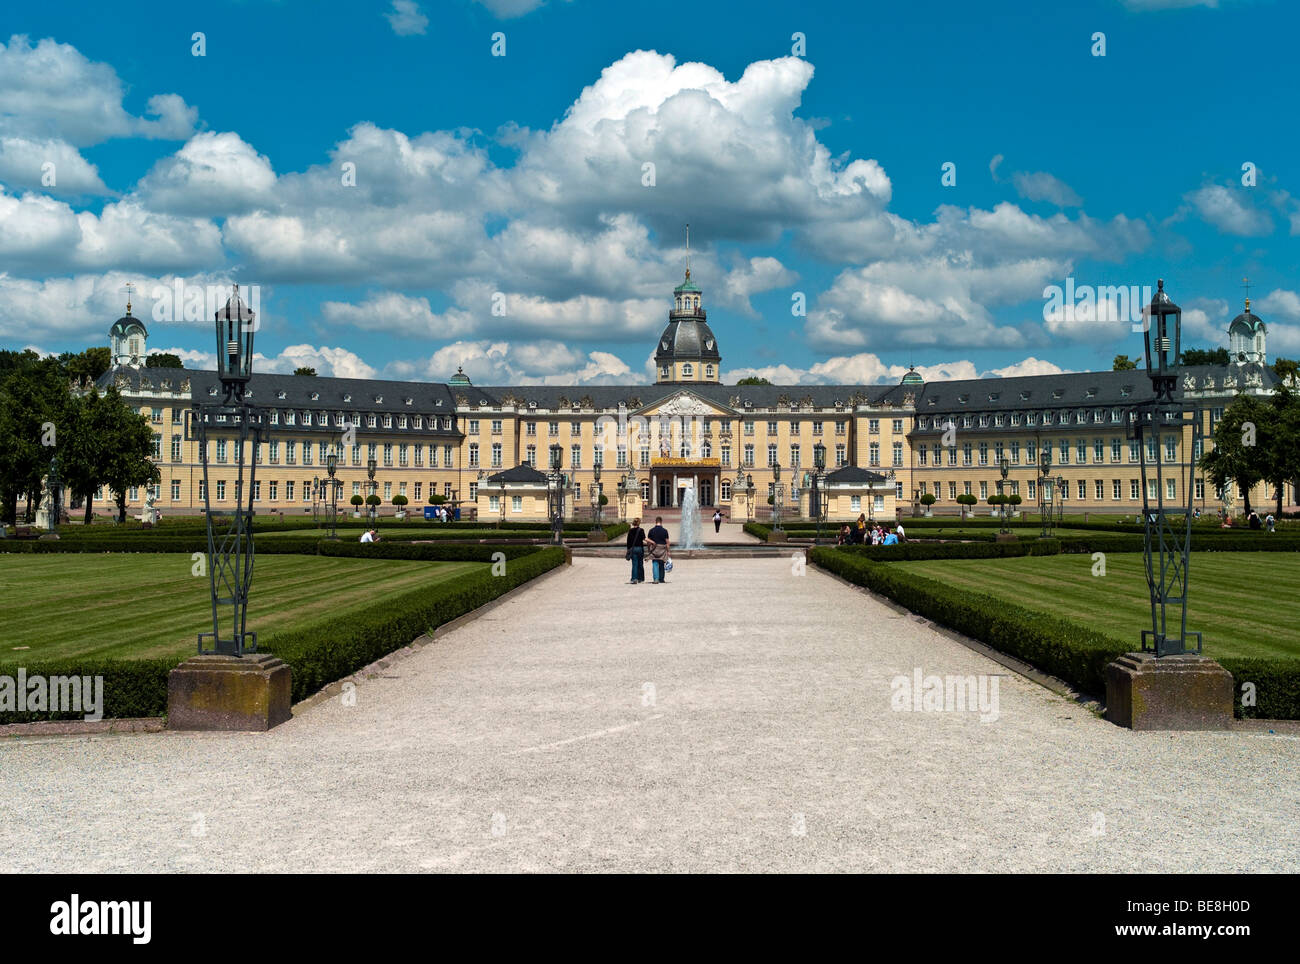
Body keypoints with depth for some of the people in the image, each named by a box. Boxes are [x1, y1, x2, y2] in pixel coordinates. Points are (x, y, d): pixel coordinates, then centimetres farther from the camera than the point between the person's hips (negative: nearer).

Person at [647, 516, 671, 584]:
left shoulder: (651, 530, -2)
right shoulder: (664, 531, -5)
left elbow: (649, 541, 1)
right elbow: (667, 542, -4)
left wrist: (649, 550, 12)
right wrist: (668, 551, 4)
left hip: (654, 550, 0)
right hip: (662, 550, 0)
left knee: (655, 565, -3)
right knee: (661, 565, 14)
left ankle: (655, 579, -16)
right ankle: (661, 579, 25)